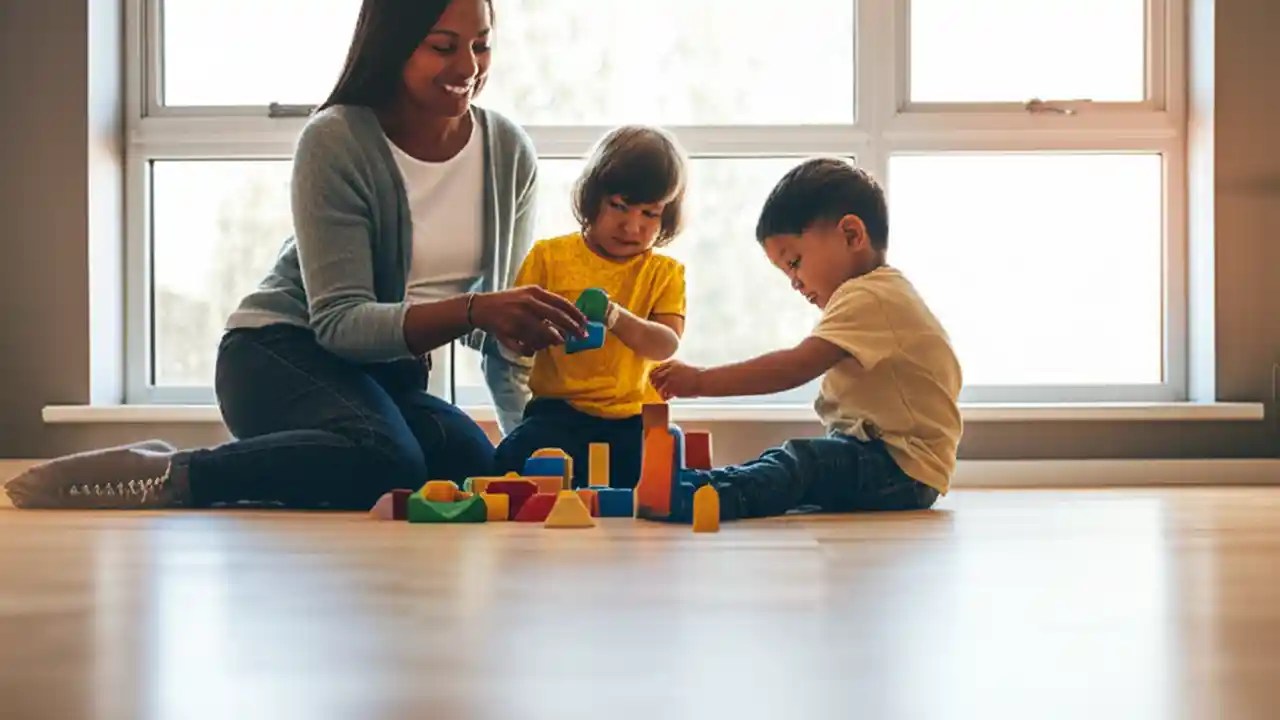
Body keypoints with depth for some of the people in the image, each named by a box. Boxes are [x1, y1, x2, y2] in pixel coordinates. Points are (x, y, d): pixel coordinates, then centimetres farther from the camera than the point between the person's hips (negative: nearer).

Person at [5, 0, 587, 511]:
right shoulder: (337, 140, -16)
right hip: (286, 350, -7)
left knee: (481, 473, -25)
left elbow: (499, 324, 6)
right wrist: (472, 311, -37)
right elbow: (340, 322, -22)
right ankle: (162, 478, -24)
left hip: (393, 377, 7)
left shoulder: (510, 154, -1)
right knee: (385, 460, -37)